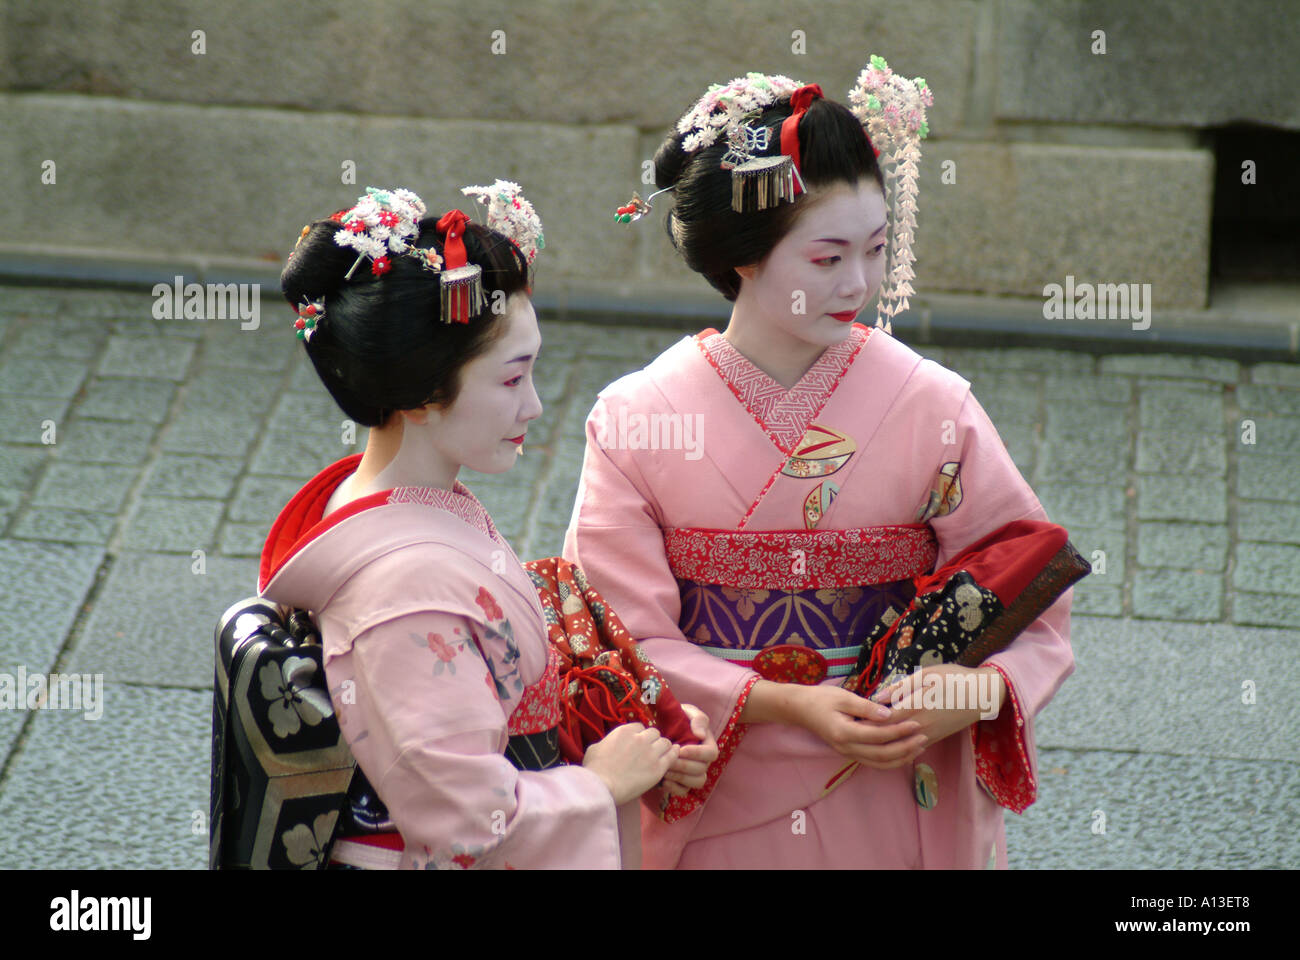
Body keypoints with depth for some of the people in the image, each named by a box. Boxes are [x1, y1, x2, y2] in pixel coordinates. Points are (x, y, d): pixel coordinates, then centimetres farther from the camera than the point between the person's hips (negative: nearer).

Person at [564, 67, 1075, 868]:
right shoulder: (636, 419, -9)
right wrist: (785, 705, -21)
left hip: (892, 806, 1)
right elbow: (626, 642, -10)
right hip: (713, 811, 0)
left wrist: (979, 688, -24)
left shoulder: (934, 408, -8)